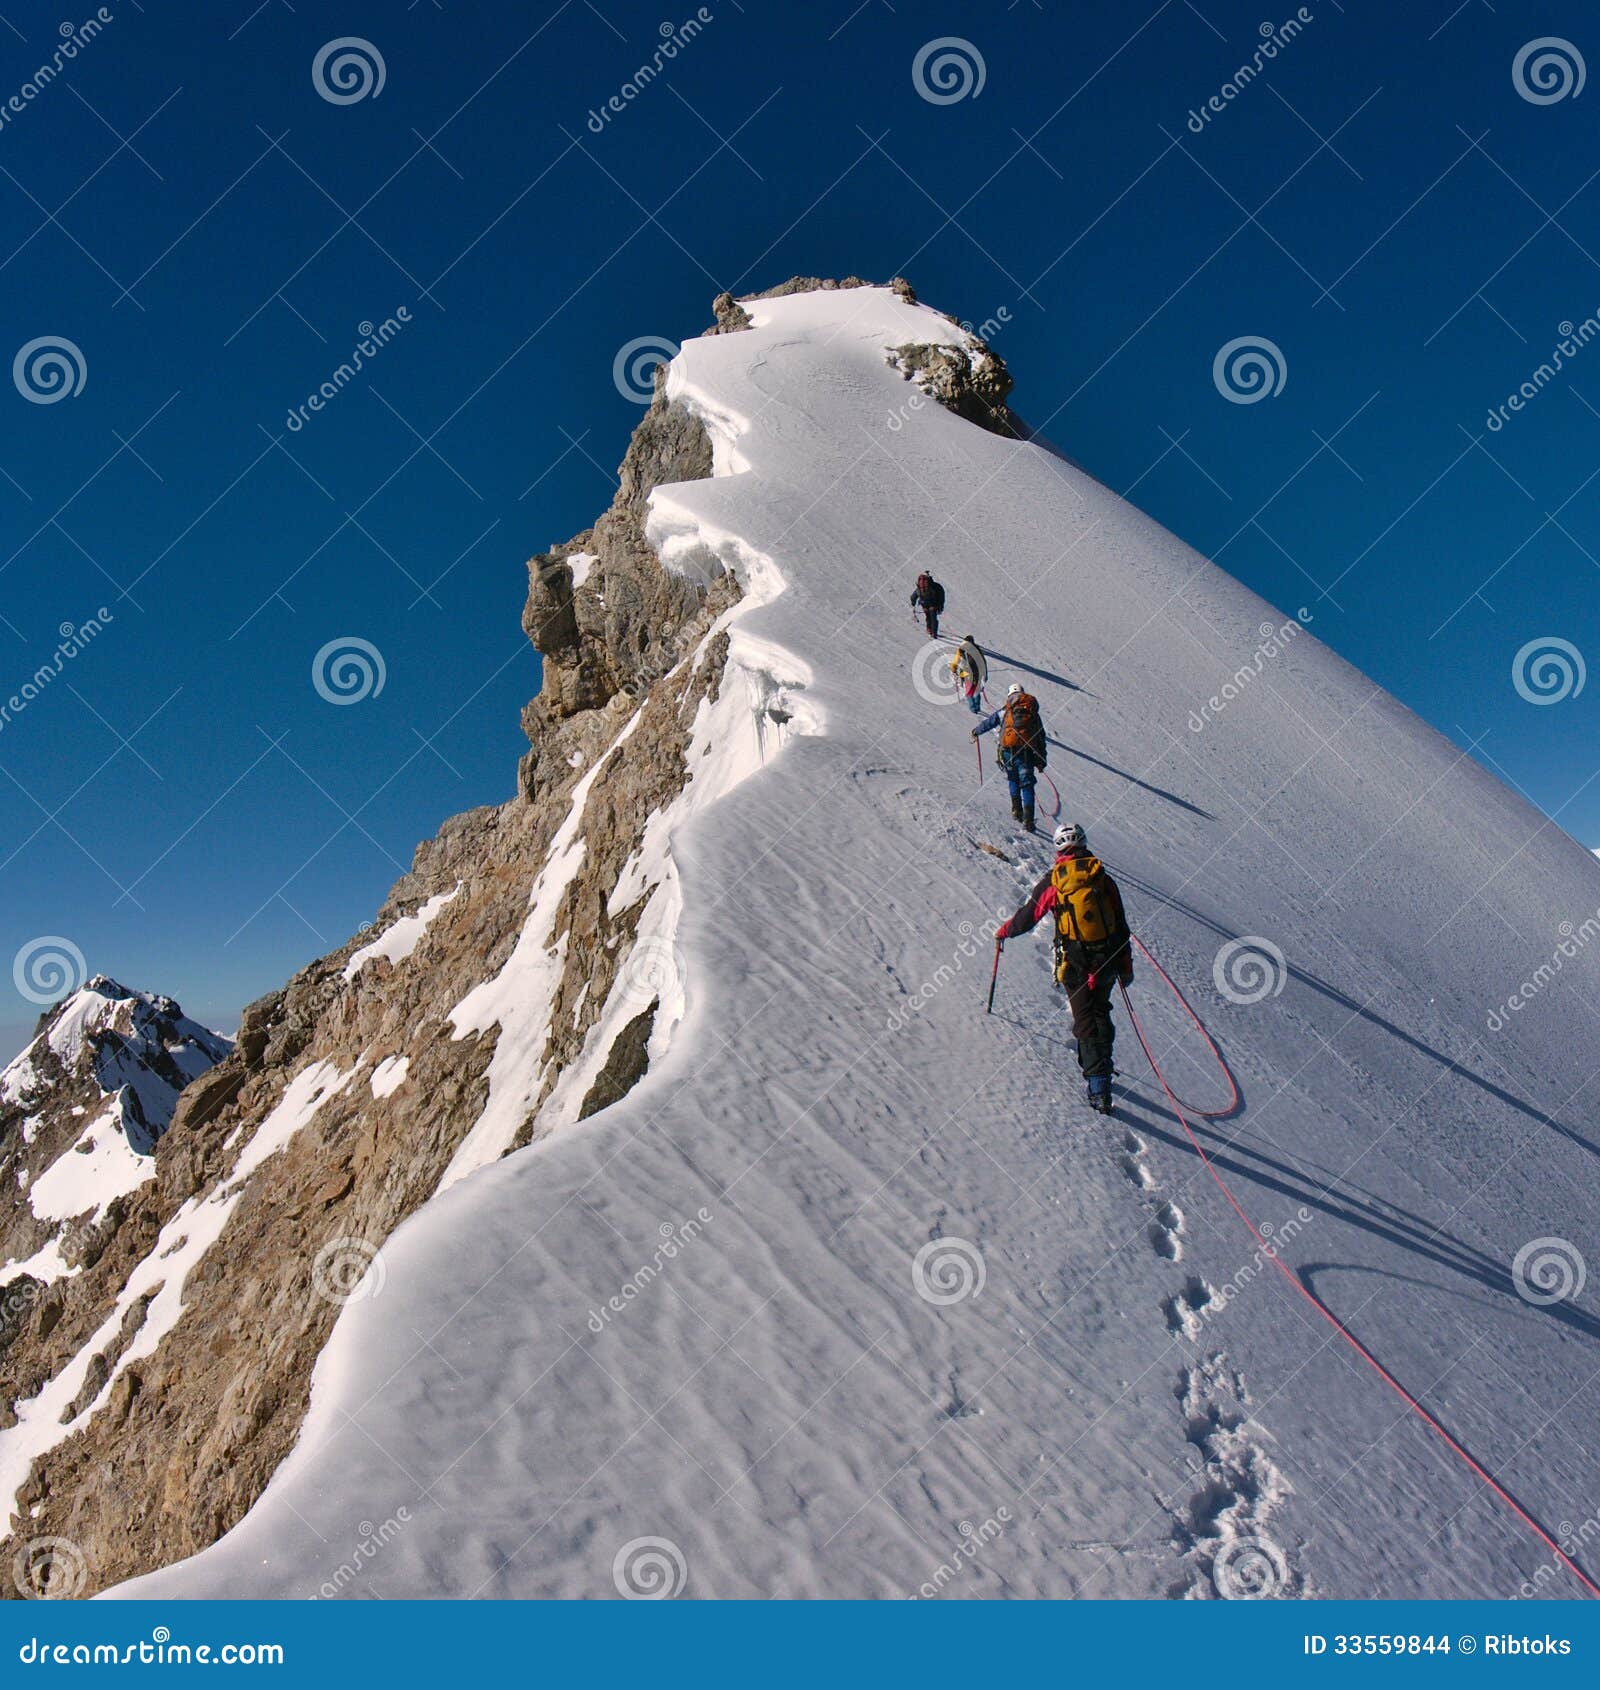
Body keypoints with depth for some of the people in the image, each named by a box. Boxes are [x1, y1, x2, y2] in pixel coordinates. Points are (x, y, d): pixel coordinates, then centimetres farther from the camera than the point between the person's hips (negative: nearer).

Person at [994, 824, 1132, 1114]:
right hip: (1107, 962, 3)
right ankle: (1099, 1066, 25)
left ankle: (1099, 1090, -5)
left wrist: (1002, 932, 22)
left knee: (1086, 1022, 1)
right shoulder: (1104, 879, 4)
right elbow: (1121, 926, 7)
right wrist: (1126, 966, 17)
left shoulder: (1053, 882, -6)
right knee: (1100, 1012, 23)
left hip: (1075, 966, -3)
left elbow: (1026, 916, 2)